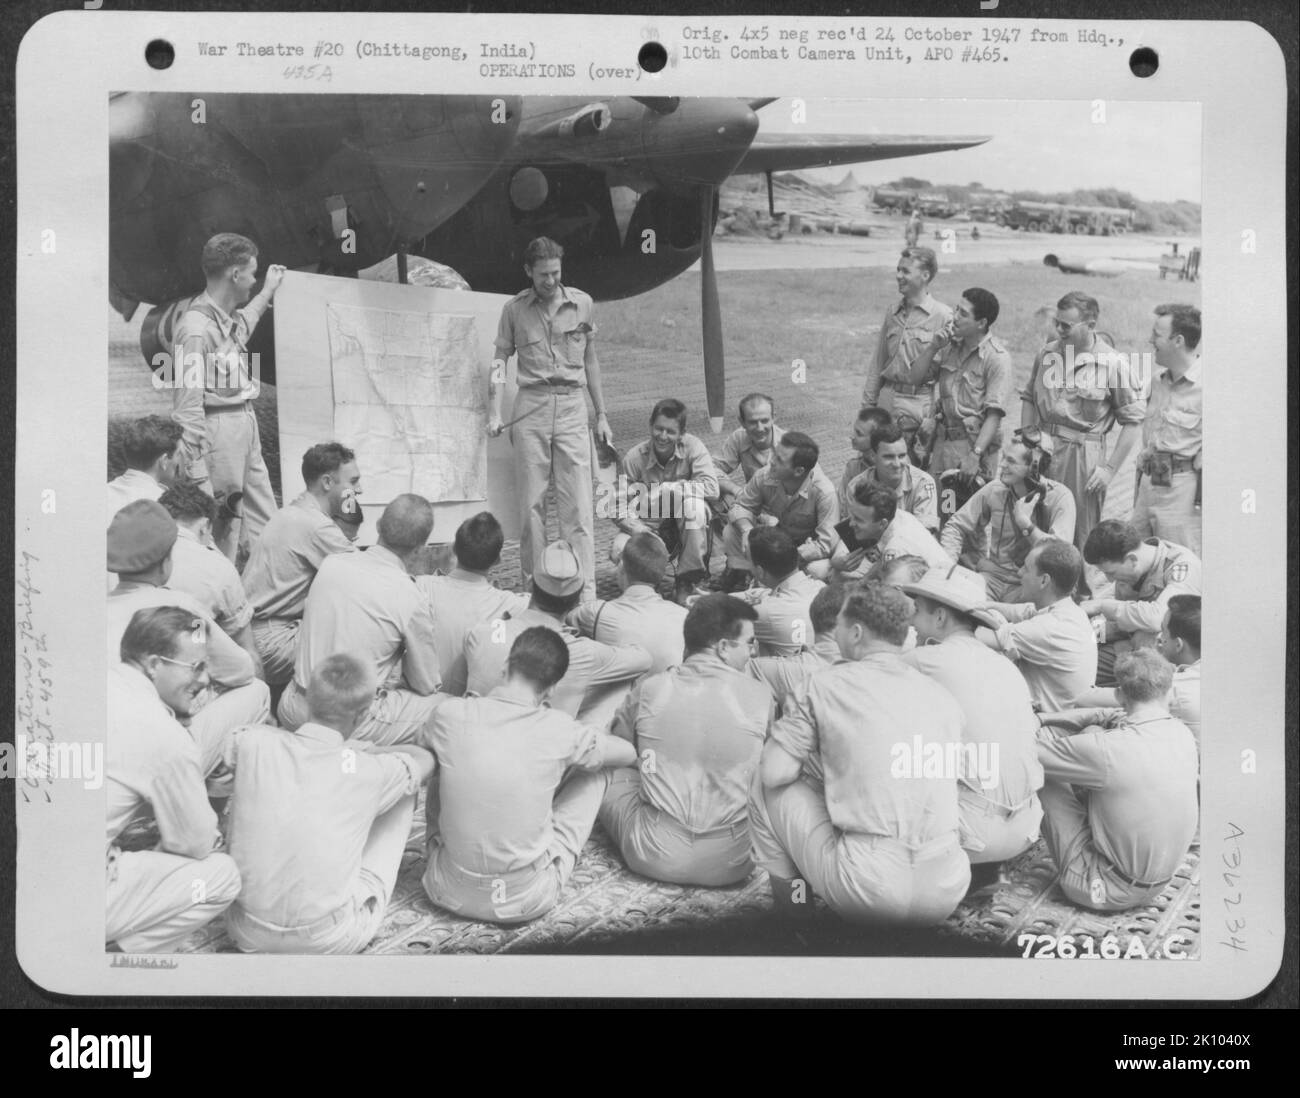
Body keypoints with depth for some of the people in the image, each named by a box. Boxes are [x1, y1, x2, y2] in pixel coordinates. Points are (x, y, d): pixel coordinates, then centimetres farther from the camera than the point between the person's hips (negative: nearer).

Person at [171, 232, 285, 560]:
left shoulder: (227, 318, 8)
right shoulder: (196, 328, -20)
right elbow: (187, 406, -22)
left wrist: (268, 290, 45)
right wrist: (198, 472, -24)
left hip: (245, 423, 10)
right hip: (218, 431, -10)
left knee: (266, 530, 14)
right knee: (221, 537, -1)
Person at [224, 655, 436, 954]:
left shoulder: (254, 743, -10)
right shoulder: (368, 771, -15)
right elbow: (425, 759, 9)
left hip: (248, 935, 3)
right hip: (332, 940, -3)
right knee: (402, 793, 12)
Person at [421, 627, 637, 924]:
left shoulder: (450, 714, -10)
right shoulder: (559, 730, -12)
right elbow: (629, 754, 8)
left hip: (451, 894, 2)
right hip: (530, 899, -2)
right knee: (591, 775, 15)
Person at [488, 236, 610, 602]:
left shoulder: (581, 303, 9)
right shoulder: (514, 309, 5)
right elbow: (501, 359, 7)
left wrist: (601, 415, 15)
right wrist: (495, 412, -5)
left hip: (572, 406, 0)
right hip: (531, 407, 0)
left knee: (578, 504, -5)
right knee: (531, 503, 2)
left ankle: (585, 593, -4)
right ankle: (534, 589, 11)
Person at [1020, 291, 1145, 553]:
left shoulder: (1114, 364, -9)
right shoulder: (1047, 354, 6)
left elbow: (1133, 422, -6)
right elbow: (1029, 398, 19)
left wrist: (1110, 468, -9)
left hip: (1083, 454, -5)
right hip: (1041, 450, 5)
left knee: (1082, 538, 3)